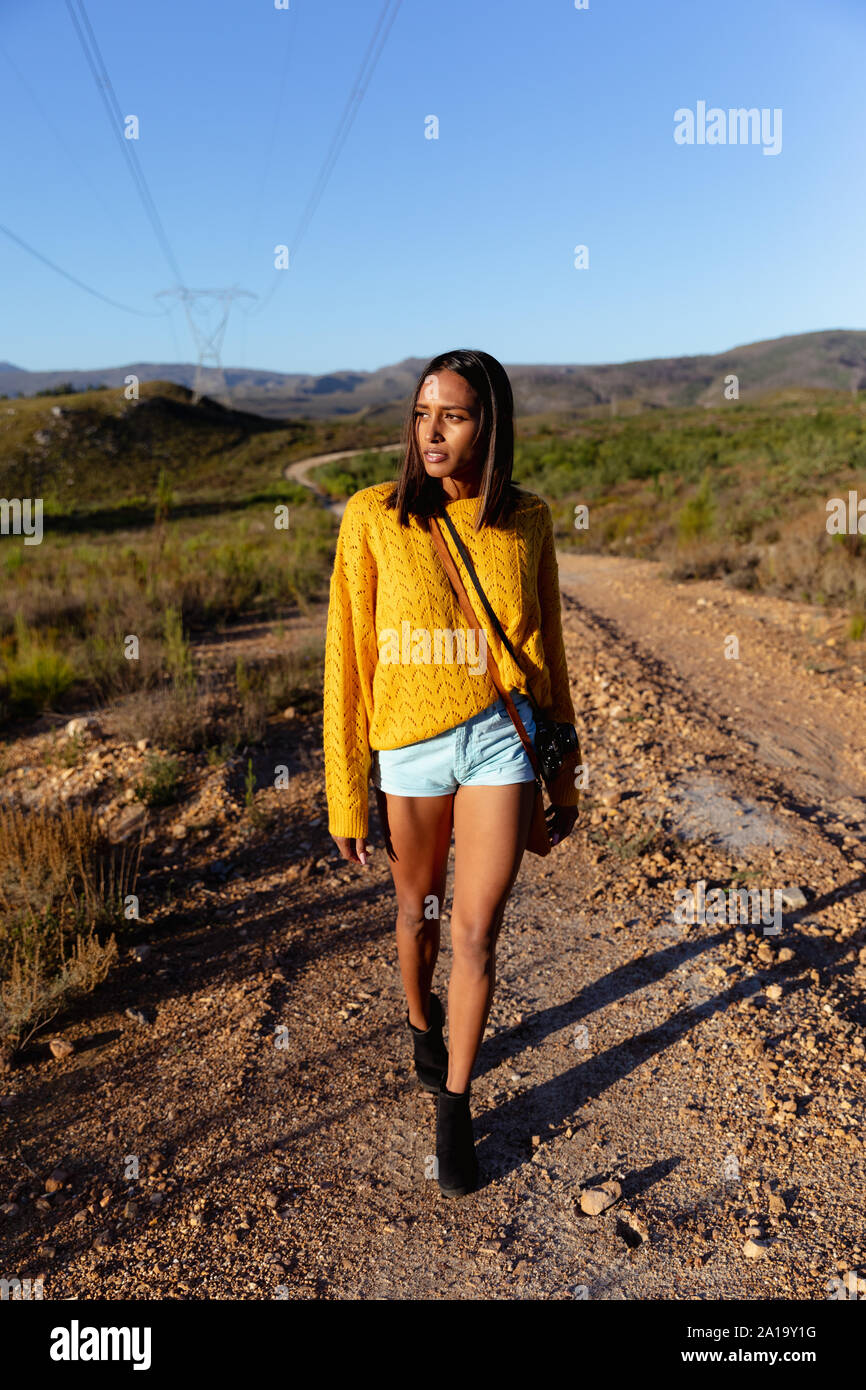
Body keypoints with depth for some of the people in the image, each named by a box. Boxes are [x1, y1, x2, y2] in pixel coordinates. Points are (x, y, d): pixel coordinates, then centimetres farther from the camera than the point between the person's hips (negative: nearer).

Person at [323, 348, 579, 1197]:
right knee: (418, 910, 20)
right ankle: (421, 1020, 52)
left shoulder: (525, 521, -1)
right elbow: (348, 656, -6)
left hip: (499, 744, 1)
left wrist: (564, 777, 11)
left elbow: (546, 652, 7)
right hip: (409, 748, 0)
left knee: (475, 935, 2)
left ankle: (454, 1106, 25)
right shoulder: (374, 517, -8)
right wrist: (346, 797, -5)